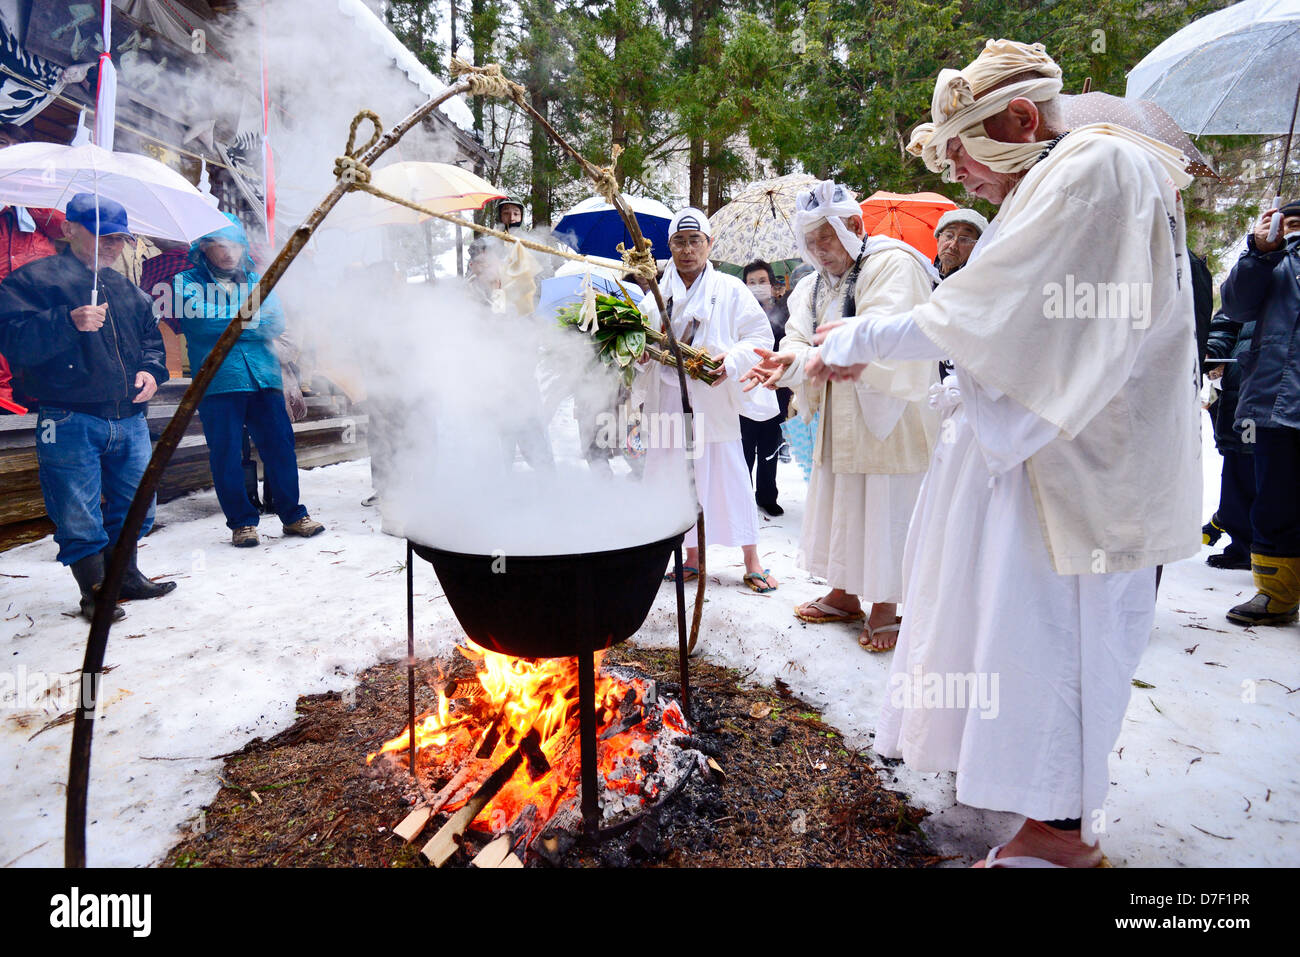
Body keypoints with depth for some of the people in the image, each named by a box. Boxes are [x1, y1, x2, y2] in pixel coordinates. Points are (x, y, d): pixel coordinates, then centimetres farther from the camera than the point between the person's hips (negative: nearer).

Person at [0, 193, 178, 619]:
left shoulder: (126, 289, 19)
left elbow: (150, 336, 27)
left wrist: (150, 369, 6)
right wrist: (70, 323, -27)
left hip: (130, 420, 6)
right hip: (70, 421, -6)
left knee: (135, 507, 15)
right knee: (78, 518, -1)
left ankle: (124, 576, 32)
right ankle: (95, 591, 14)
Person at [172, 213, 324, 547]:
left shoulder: (256, 281, 17)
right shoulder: (189, 281, 7)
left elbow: (276, 323, 3)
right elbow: (201, 323, -10)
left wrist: (229, 324, -6)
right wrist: (248, 323, -7)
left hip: (263, 378, 3)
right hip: (217, 382, -2)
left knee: (280, 444, 3)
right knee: (226, 454, 1)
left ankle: (292, 514, 16)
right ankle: (241, 522, 13)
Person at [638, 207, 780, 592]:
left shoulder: (730, 290, 3)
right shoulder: (658, 293, 12)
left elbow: (760, 336, 0)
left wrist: (731, 361, -18)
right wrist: (639, 353, -6)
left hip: (714, 401, -3)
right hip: (669, 402, 3)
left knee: (728, 477, -1)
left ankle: (752, 562, 12)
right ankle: (692, 559, 22)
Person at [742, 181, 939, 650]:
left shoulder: (892, 265, -12)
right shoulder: (816, 286, 13)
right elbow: (799, 338, 1)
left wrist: (804, 358, -34)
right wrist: (784, 360, -23)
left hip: (887, 413, -7)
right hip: (839, 417, 8)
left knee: (884, 506, 0)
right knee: (841, 502, 15)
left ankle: (885, 607, 15)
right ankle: (845, 594, 30)